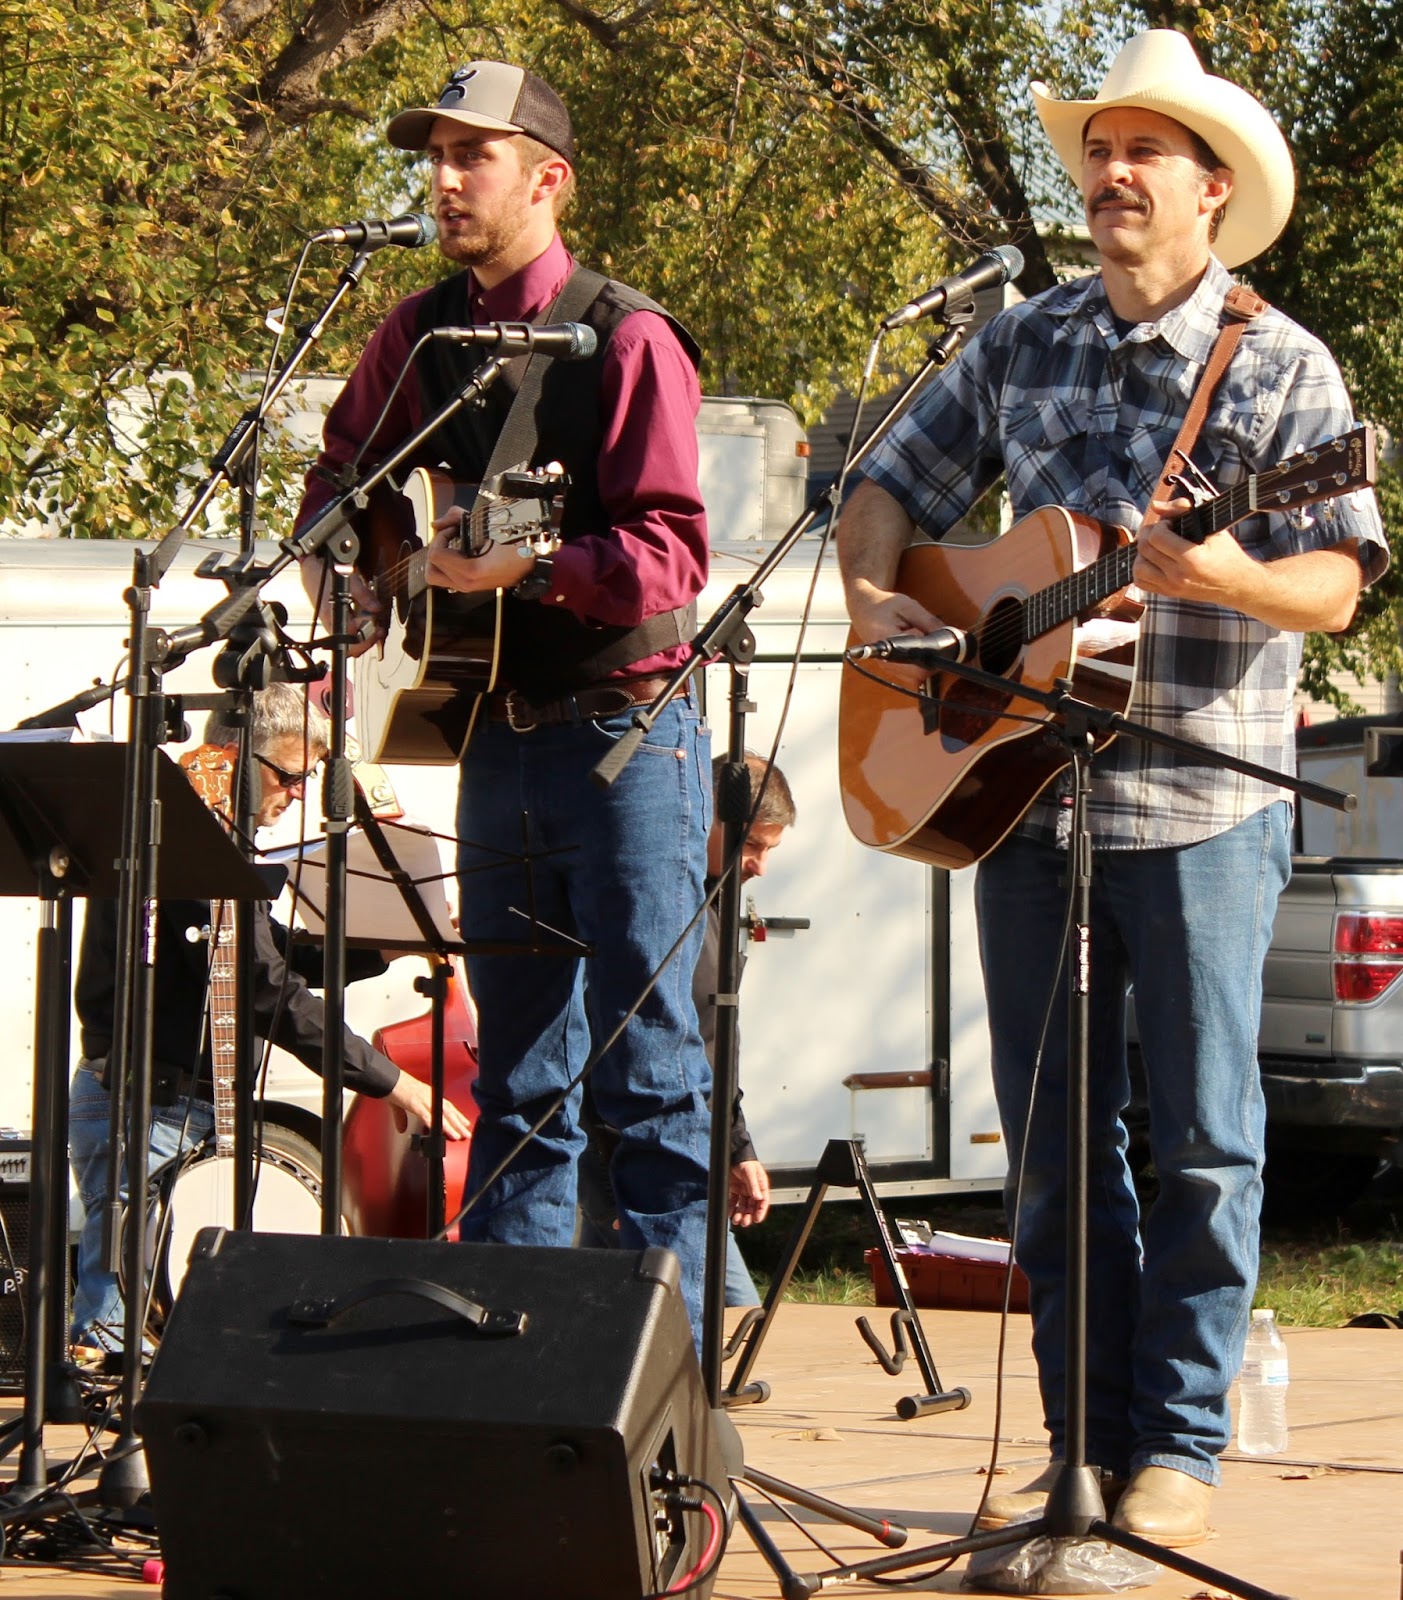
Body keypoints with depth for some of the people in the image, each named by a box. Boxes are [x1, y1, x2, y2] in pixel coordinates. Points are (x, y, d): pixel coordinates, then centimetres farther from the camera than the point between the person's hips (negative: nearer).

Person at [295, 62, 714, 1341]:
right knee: (518, 1078, 11)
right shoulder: (419, 338, 9)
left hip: (626, 735, -6)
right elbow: (340, 478, 25)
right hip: (498, 740, 6)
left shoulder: (624, 339, -10)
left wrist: (530, 567, -30)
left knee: (650, 1068, -5)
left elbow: (667, 555, -17)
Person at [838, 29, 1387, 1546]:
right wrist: (876, 594, -3)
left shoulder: (1280, 366, -3)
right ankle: (1083, 1438, 16)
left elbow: (1336, 580, -9)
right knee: (1050, 1138, 8)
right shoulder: (1023, 345, 10)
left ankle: (1178, 1447, 7)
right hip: (1022, 790, 5)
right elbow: (893, 490, 17)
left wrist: (1230, 578, -29)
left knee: (1200, 1137, 0)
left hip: (1202, 804, -4)